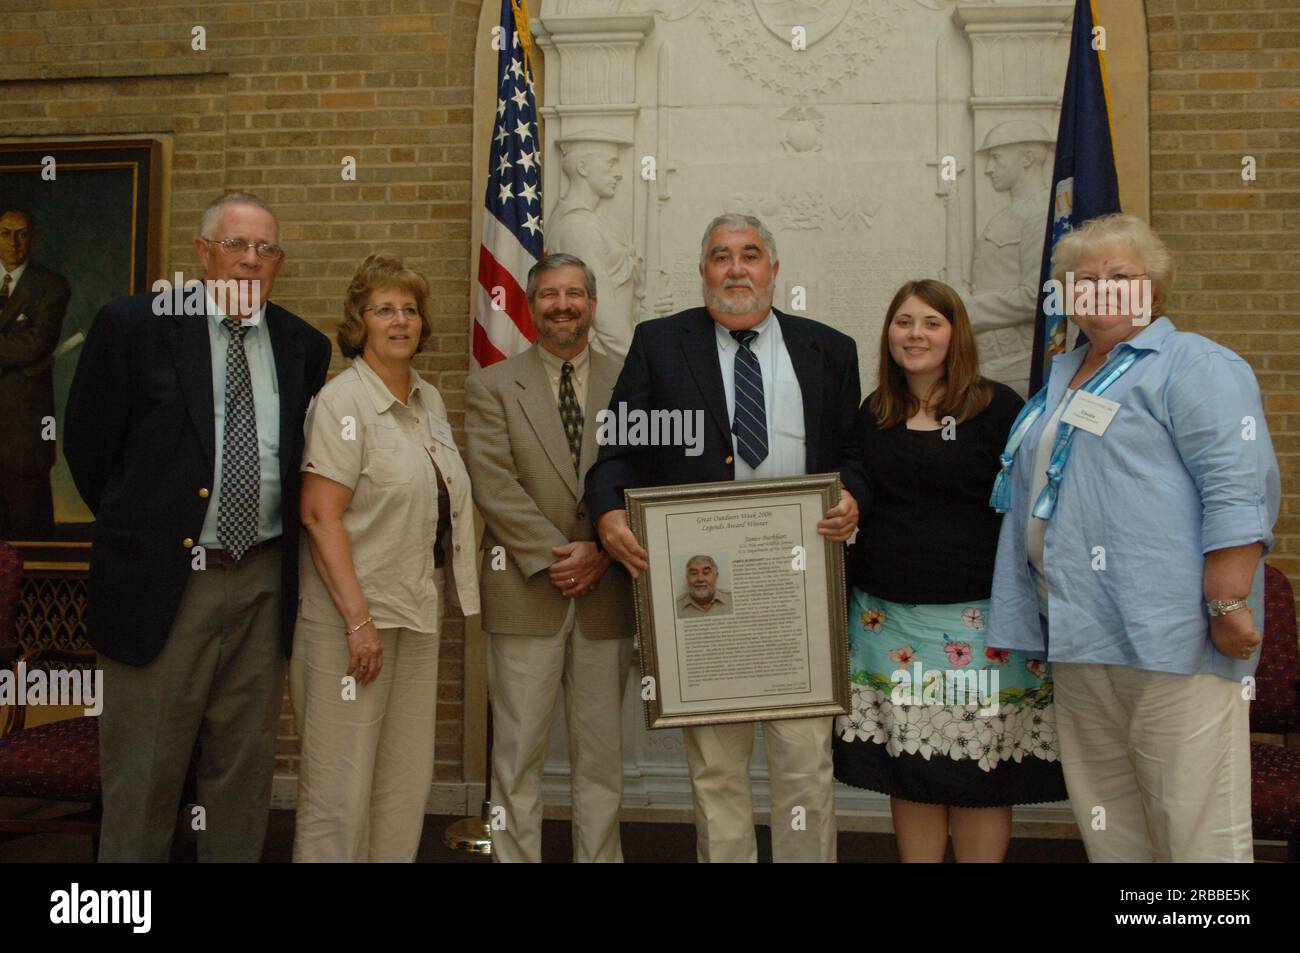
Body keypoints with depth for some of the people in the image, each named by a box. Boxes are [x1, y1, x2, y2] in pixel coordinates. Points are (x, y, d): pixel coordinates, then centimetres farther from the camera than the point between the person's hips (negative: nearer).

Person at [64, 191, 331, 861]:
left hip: (265, 585, 3)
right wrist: (139, 526, 7)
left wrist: (279, 543, 8)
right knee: (143, 771, 7)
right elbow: (87, 446, 2)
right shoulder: (132, 325, -3)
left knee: (244, 768, 13)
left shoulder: (303, 346, 7)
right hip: (162, 579, -3)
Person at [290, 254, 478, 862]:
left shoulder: (430, 401, 12)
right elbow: (320, 516, -16)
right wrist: (360, 620, -20)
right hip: (352, 612, -7)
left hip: (417, 611, 7)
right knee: (341, 783, -1)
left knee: (407, 780, 11)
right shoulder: (342, 400, -10)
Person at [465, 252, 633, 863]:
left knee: (602, 754, 10)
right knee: (518, 755, 5)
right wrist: (554, 556, -14)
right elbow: (495, 486, -6)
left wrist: (599, 550, -11)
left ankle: (601, 856, 22)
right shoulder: (491, 387, 4)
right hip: (525, 595, -2)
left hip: (605, 593, 2)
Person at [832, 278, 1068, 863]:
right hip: (887, 618, 4)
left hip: (976, 620, -4)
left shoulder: (998, 408, -2)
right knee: (908, 773, 8)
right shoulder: (872, 414, 11)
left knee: (978, 775, 1)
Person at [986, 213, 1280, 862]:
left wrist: (1227, 605, -21)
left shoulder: (1194, 366, -4)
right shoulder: (1062, 378, 22)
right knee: (1105, 820, 14)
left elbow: (1238, 491, -15)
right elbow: (1034, 499, 28)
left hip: (1167, 635, -8)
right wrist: (1015, 611, 24)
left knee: (1194, 826, -4)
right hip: (1078, 637, 8)